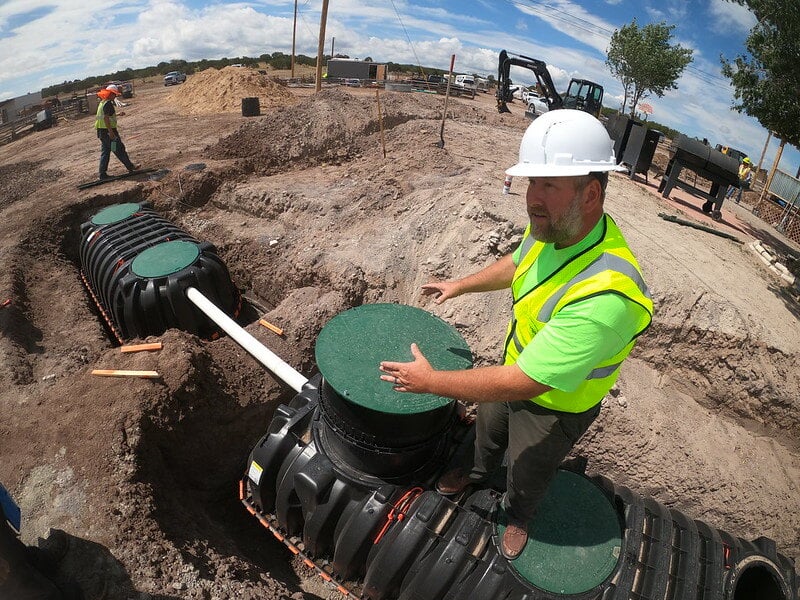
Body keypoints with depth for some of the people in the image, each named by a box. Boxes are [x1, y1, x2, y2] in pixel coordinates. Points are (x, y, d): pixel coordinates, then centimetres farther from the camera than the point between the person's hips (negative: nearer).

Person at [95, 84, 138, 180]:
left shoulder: (102, 103, 15)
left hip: (101, 131, 10)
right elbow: (106, 118, -23)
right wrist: (111, 132, -25)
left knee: (105, 152, 11)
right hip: (108, 131, -10)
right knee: (120, 150, 2)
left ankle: (102, 174, 11)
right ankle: (130, 167, 14)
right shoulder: (108, 104, -15)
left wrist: (118, 114, 34)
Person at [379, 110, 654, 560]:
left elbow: (523, 384, -39)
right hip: (517, 370, 7)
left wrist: (431, 381, -30)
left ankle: (518, 516, 60)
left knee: (528, 474, 25)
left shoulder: (605, 293, -45)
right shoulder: (551, 227, -19)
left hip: (554, 407, -6)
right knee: (488, 429, 34)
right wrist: (462, 284, 10)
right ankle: (478, 471, 68)